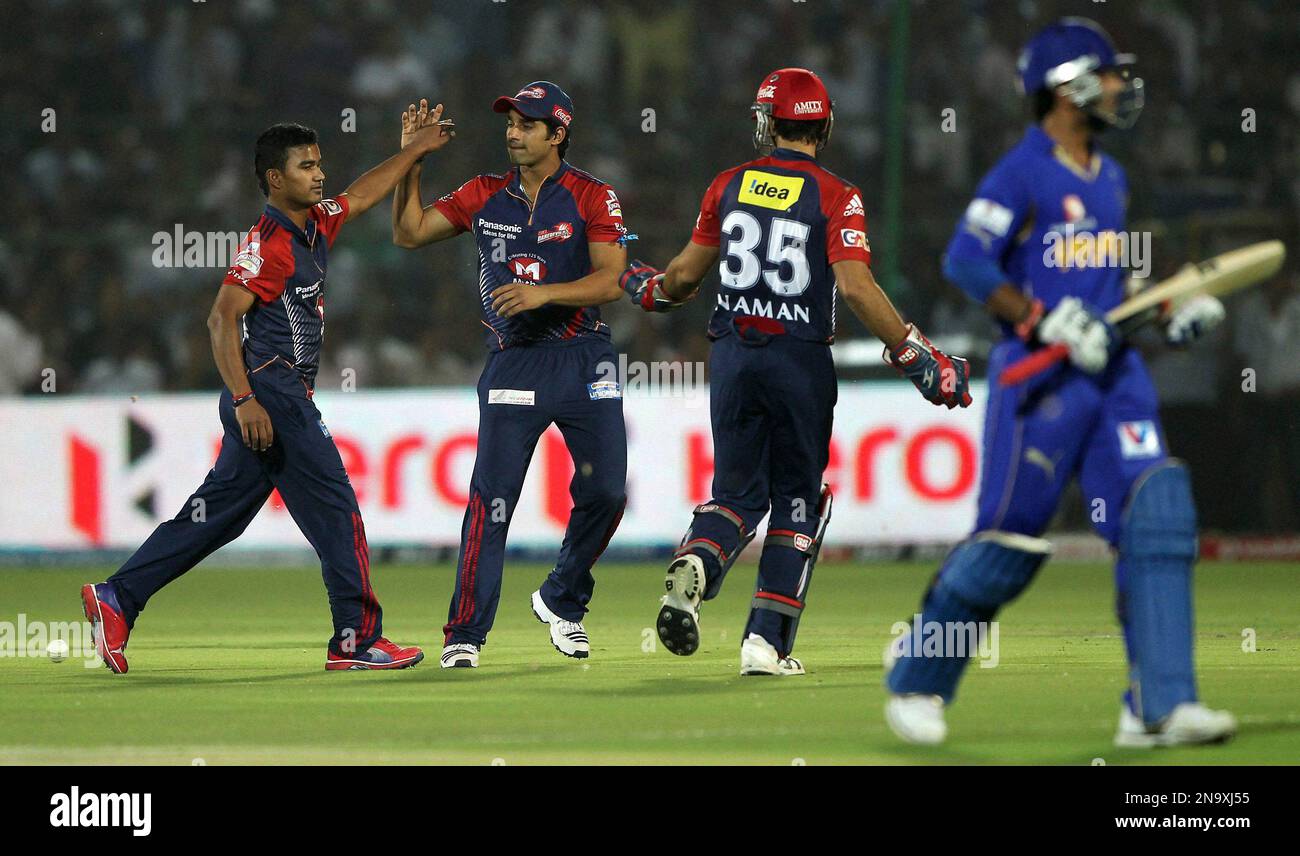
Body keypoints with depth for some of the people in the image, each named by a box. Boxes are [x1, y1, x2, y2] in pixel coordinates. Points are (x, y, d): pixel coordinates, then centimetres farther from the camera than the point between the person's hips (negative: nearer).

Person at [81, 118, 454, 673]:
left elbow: (361, 196, 32)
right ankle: (357, 640, -4)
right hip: (270, 392, -10)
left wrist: (413, 151, 34)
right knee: (334, 507, -7)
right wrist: (245, 400, -27)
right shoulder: (267, 244, -14)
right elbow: (222, 318, -21)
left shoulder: (315, 225, 13)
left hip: (276, 399, 10)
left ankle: (117, 599, 10)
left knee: (218, 513, 9)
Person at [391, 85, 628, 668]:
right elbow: (408, 233, 9)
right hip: (513, 363, 0)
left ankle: (561, 601, 24)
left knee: (605, 492, -1)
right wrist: (412, 161, 1)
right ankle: (464, 635, -7)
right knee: (491, 496, -10)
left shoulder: (592, 198, -1)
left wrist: (542, 293, -24)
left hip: (583, 358, 0)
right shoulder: (484, 196, 8)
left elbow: (610, 281, -11)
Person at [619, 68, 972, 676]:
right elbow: (855, 286, -18)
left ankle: (696, 563, -20)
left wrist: (650, 290, 33)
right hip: (801, 360, -3)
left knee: (739, 490, 13)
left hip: (732, 353, 3)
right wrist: (917, 357, -14)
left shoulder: (730, 185, 4)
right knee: (796, 500, 10)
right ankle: (766, 641, 3)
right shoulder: (835, 197, -6)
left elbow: (688, 272, 10)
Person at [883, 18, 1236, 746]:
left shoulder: (1111, 179, 17)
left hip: (1116, 372, 7)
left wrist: (1174, 313, 12)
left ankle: (1158, 707, -11)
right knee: (1010, 539, -4)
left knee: (1158, 516, -8)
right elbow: (967, 261, -16)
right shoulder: (1023, 173, -8)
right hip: (1041, 380, -7)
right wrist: (1051, 325, -22)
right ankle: (916, 677, 17)